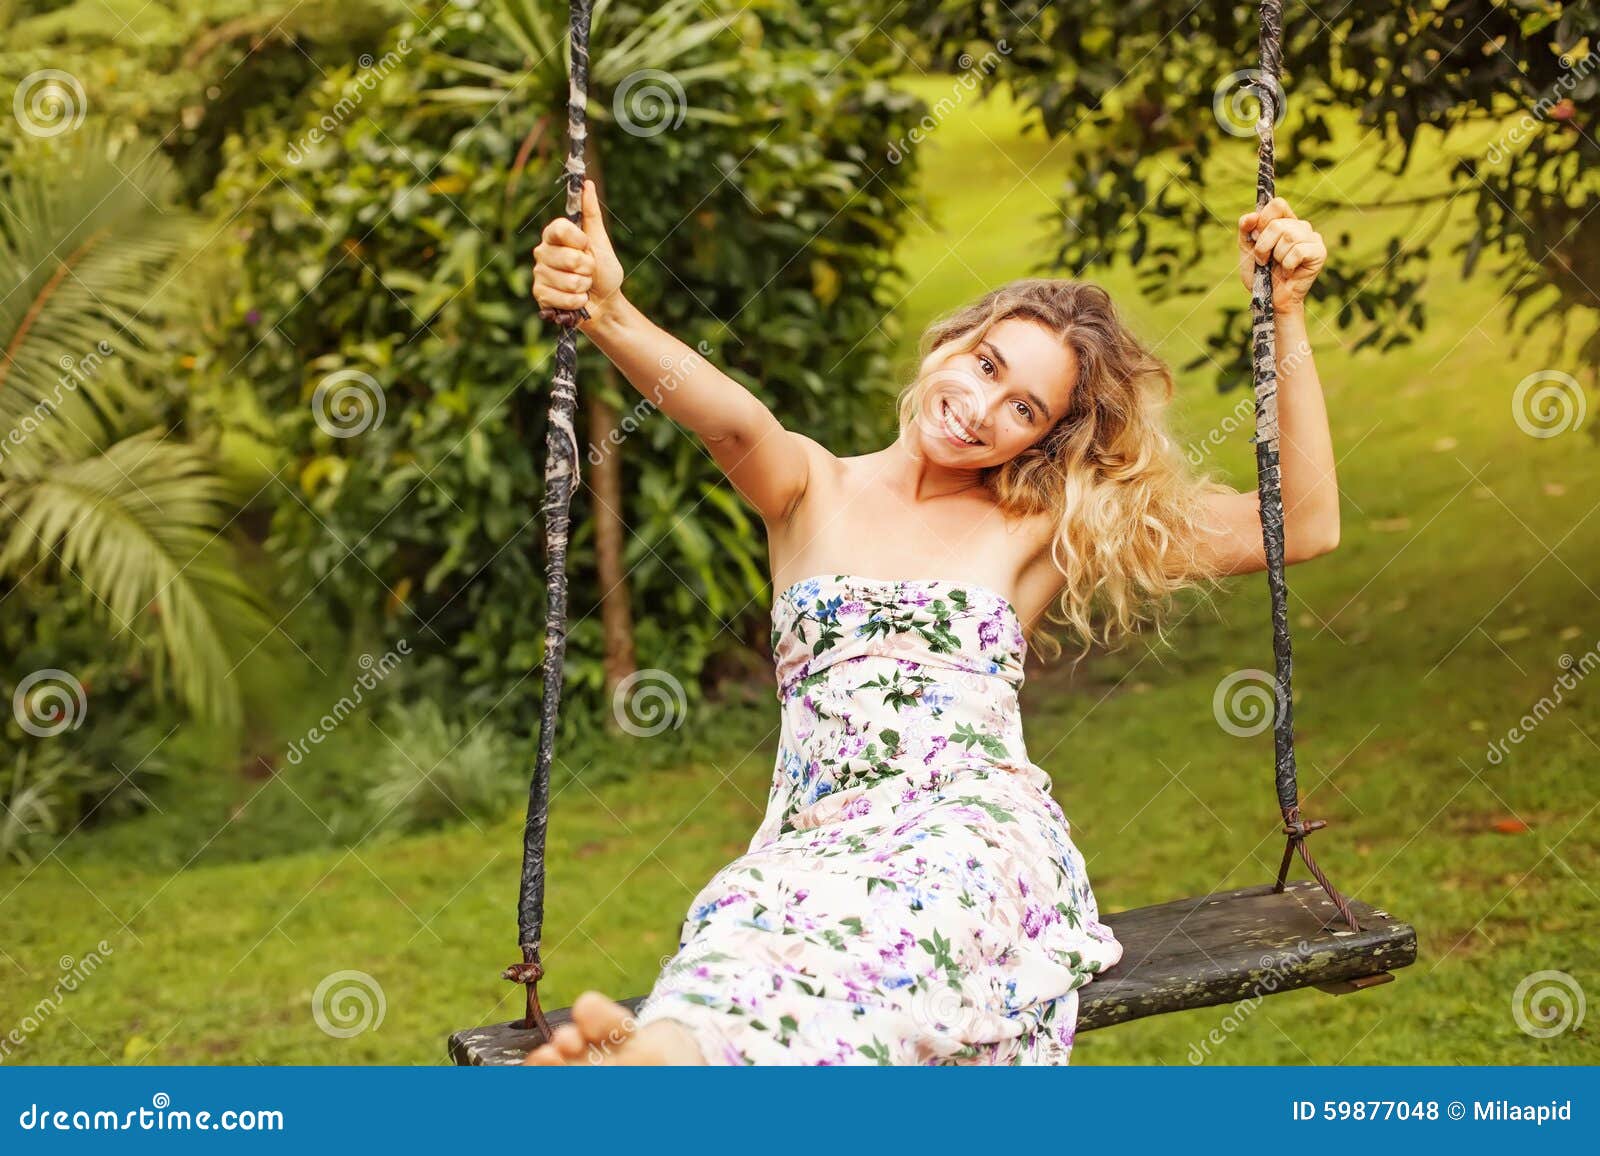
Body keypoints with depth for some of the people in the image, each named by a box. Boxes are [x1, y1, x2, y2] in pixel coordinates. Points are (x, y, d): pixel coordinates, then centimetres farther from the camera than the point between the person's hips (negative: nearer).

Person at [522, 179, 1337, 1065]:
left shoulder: (1043, 529, 18)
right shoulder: (815, 493, 18)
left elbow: (1303, 527, 14)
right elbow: (736, 422, -7)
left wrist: (1287, 319, 8)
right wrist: (608, 315, -29)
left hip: (984, 829, -2)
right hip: (821, 837, 2)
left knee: (925, 888, -42)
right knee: (753, 913, -38)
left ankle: (675, 1045, -69)